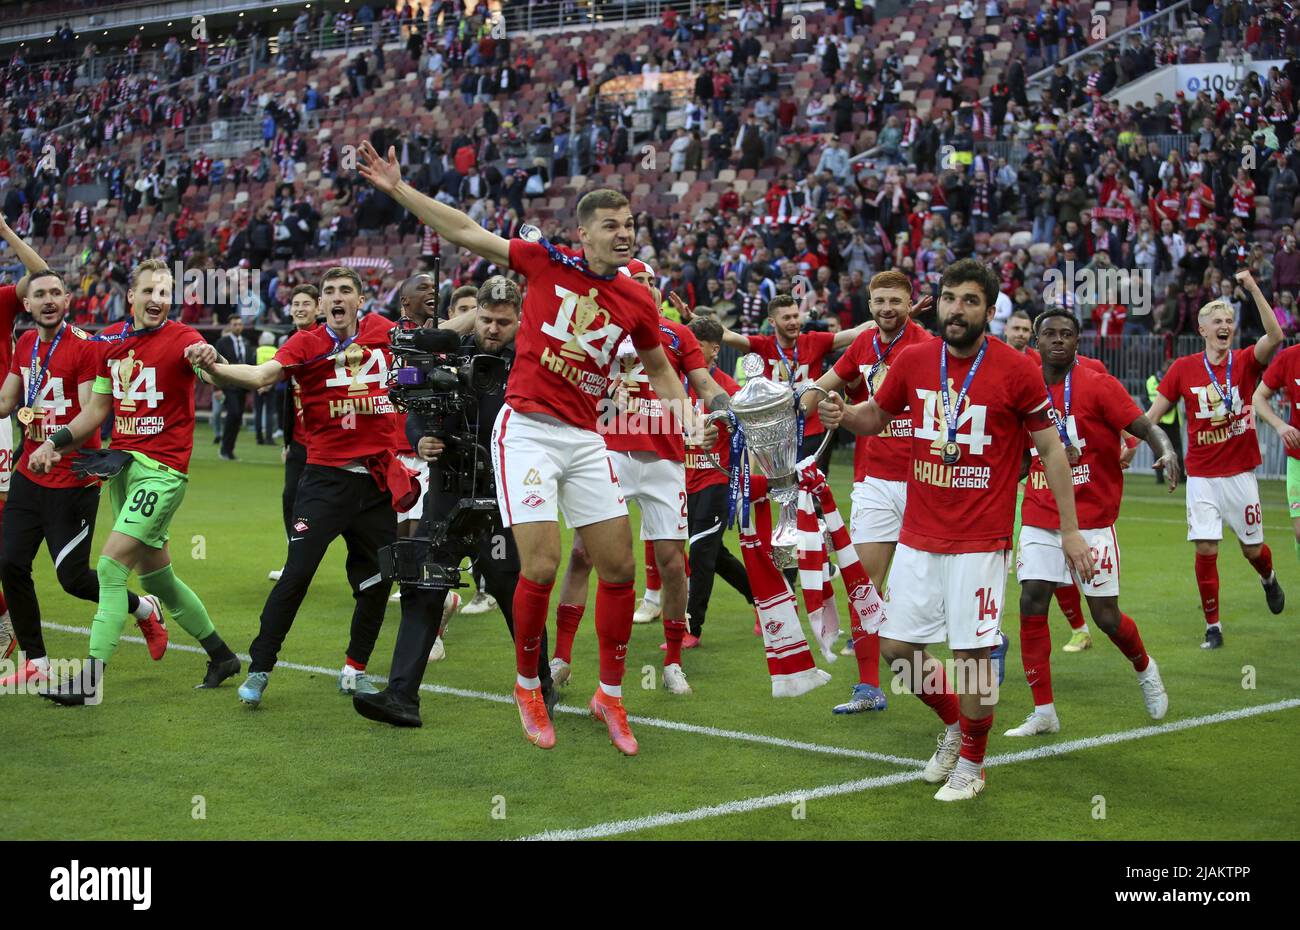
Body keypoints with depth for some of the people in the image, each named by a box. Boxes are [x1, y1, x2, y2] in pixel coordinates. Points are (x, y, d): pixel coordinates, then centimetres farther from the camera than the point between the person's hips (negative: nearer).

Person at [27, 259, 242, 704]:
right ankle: (221, 655, 30)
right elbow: (97, 408, 19)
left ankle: (91, 678, -12)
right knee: (155, 576, 14)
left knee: (111, 567, -15)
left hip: (161, 468, -7)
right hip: (121, 463, 7)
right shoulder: (111, 339, 9)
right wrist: (56, 442, 8)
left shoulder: (182, 339, -10)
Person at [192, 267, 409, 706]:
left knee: (377, 582, 8)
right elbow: (261, 374, -24)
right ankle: (258, 670, -1)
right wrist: (216, 367, -41)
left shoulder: (381, 331, 4)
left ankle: (354, 670, 26)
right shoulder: (306, 343, -6)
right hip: (326, 476, -4)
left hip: (378, 480, 4)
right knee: (297, 573, -12)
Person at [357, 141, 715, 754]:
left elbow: (659, 368, 22)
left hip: (584, 440, 4)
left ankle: (610, 696, 18)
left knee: (619, 566, 0)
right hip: (526, 428, -4)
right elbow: (467, 234, 1)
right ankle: (527, 688, 9)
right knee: (541, 567, -14)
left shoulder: (637, 302, 7)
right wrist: (397, 188, -3)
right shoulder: (547, 261, -1)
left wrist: (686, 414, 8)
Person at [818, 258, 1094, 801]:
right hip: (918, 536, 4)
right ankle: (954, 724, 33)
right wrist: (844, 416, -6)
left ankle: (970, 764, 18)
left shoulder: (1016, 371, -9)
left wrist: (1070, 530, -3)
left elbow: (1051, 450, -1)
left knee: (972, 652, -3)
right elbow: (876, 416, 18)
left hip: (980, 541, -4)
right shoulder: (913, 361, 1)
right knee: (896, 646, 7)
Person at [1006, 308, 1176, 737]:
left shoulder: (1098, 385, -7)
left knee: (1105, 616, 0)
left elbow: (1146, 428, -14)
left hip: (1092, 520, -4)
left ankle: (1144, 668, 33)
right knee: (1031, 604, -7)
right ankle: (1043, 712, 3)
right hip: (1040, 519, 4)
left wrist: (1166, 452, -33)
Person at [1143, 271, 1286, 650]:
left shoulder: (1246, 361, -4)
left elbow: (1275, 337, -23)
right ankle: (1213, 626, 6)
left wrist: (1253, 287, -27)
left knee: (1252, 548, 10)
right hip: (1202, 477, 0)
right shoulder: (1184, 369, -2)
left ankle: (1269, 579, 46)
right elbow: (1154, 412, 3)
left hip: (1240, 474, 0)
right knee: (1205, 550, -7)